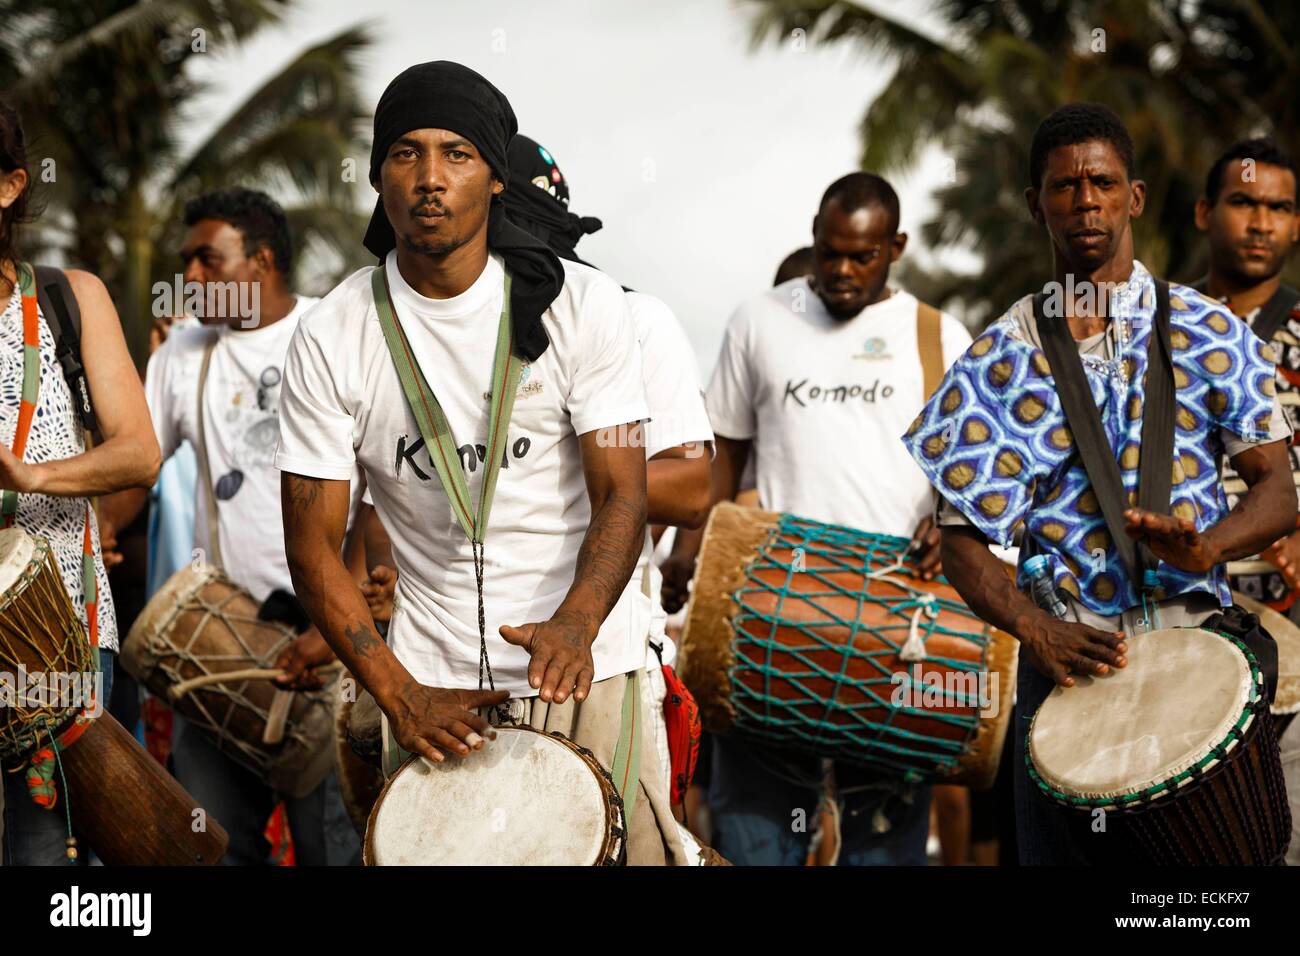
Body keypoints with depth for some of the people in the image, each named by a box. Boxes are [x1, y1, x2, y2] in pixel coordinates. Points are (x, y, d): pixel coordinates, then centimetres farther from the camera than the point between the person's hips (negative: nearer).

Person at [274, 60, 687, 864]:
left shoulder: (582, 305, -6)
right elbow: (313, 544, -3)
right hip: (432, 683, 1)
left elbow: (622, 495, -10)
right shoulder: (333, 338, -5)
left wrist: (575, 625, -29)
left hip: (587, 666, 0)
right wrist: (401, 697, -13)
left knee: (625, 851, -1)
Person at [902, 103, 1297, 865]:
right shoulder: (1001, 359, 5)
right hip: (1069, 659, 0)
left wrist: (1208, 545, -19)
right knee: (1060, 849, 4)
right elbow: (964, 537, 1)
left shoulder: (1209, 332, 4)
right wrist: (1038, 631, -16)